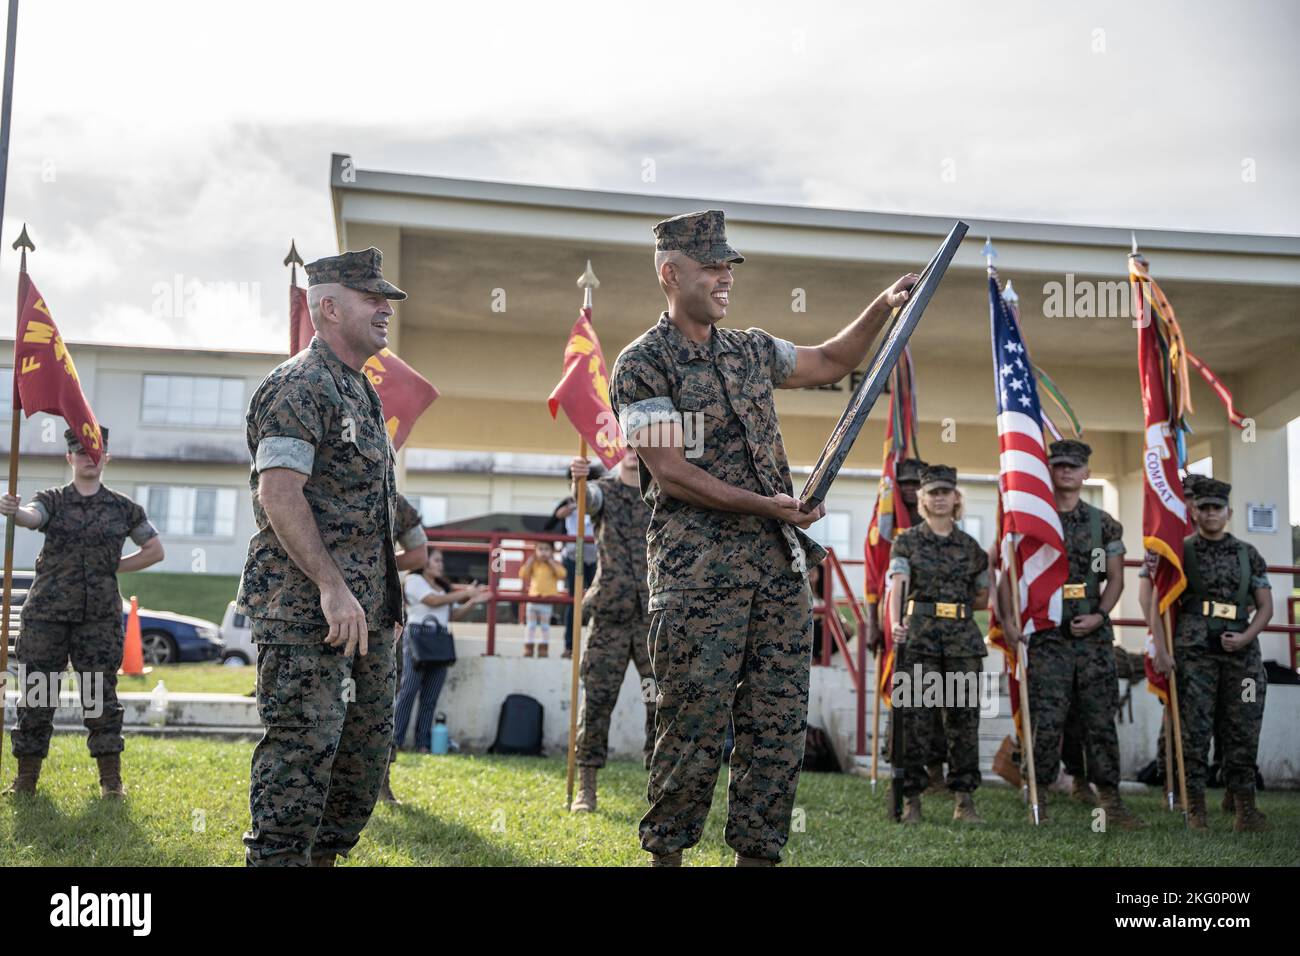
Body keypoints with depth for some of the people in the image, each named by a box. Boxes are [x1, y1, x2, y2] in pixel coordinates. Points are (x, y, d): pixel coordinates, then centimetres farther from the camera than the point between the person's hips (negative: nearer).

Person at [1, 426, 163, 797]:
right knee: (37, 693, 2)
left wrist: (112, 566, 3)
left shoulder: (123, 507, 7)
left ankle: (111, 778, 6)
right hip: (47, 613, 0)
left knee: (100, 694, 0)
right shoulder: (53, 500, 4)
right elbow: (32, 516, -20)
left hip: (100, 616, 0)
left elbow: (155, 550, 14)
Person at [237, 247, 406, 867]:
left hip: (365, 608, 10)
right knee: (305, 743, -9)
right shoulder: (299, 387, -11)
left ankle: (323, 855, 24)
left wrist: (386, 598, 20)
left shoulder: (360, 392, 20)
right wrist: (331, 587, -26)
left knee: (366, 745, 13)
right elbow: (279, 494, -21)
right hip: (306, 607, -10)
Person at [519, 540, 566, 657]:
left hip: (547, 600, -2)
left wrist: (551, 561, -17)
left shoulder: (554, 565, -3)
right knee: (531, 625, 7)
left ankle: (543, 648, 11)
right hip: (533, 599, 2)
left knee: (544, 626, 5)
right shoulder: (533, 563, 3)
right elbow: (523, 575, -7)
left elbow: (563, 574, -21)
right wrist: (531, 560, -9)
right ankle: (528, 647, 12)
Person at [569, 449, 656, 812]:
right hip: (611, 615, -1)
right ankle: (585, 787, 9)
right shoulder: (605, 490, 5)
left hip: (655, 616, 1)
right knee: (596, 700, 0)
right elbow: (587, 498, -18)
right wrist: (578, 480, -41)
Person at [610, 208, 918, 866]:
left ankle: (757, 852, 14)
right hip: (698, 575, -6)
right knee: (695, 725, -4)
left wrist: (883, 307, 15)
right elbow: (670, 471, -11)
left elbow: (830, 362, 30)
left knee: (779, 723, 6)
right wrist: (764, 505, -16)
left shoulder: (751, 350, 16)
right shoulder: (643, 364, -4)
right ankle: (665, 852, 11)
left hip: (781, 567, 7)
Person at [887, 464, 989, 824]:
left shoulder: (971, 546, 12)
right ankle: (911, 798, 4)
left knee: (963, 716, 2)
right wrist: (896, 621, -28)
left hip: (964, 638, 3)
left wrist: (945, 604, 8)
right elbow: (897, 585, -11)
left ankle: (964, 800, 9)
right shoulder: (907, 541, 5)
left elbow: (983, 599, 19)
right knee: (914, 716, -4)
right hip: (918, 637, -2)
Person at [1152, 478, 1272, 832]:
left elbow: (1265, 606, 13)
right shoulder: (1180, 552, 5)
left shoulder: (1248, 554, 13)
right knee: (1194, 730, -3)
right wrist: (1161, 648, -10)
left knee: (1243, 730, 3)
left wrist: (1245, 637, -4)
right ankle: (1195, 810, 3)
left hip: (1240, 650, 3)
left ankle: (1244, 807, 12)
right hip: (1194, 652, -2)